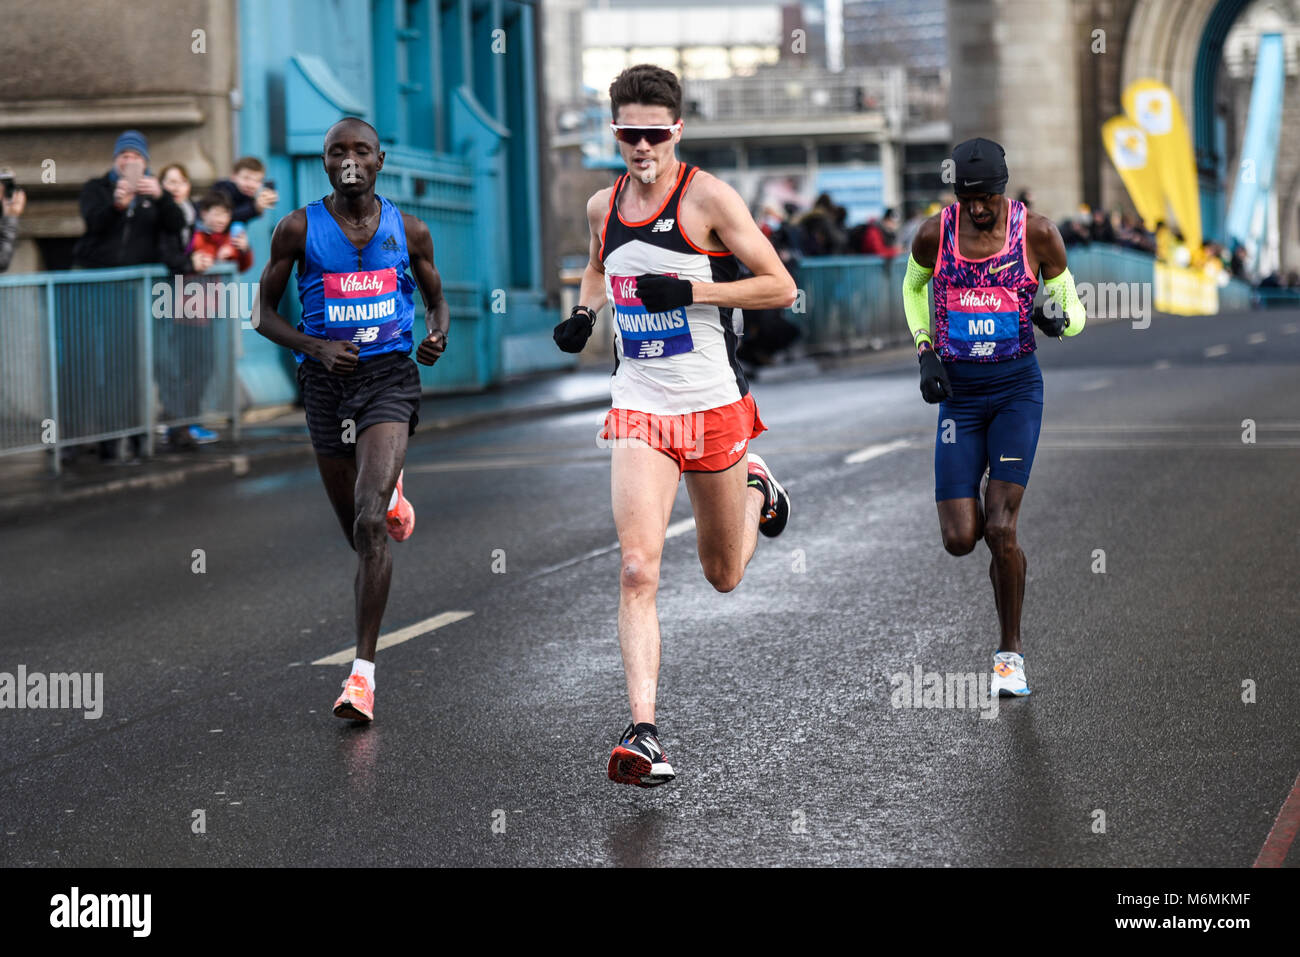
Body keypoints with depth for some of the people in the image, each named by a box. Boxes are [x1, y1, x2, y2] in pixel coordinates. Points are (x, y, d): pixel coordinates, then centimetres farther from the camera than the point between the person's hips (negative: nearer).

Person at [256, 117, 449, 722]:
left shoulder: (408, 231, 3)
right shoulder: (298, 229, -1)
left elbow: (436, 299, 17)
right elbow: (264, 313, 4)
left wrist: (438, 337, -6)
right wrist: (318, 348, -13)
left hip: (389, 376, -2)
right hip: (327, 380, 2)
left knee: (370, 524, -19)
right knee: (359, 533, 13)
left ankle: (363, 673, -17)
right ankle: (390, 496, 54)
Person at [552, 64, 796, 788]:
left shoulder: (708, 197, -9)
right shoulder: (603, 206, 6)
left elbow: (781, 288, -10)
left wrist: (690, 291, -20)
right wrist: (585, 313, 7)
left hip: (715, 407, -2)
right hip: (639, 409, 2)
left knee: (724, 575, 16)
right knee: (639, 570, -16)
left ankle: (757, 493, 50)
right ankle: (644, 732, -18)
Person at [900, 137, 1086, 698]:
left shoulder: (1036, 233, -5)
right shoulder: (934, 234, -2)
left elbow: (1073, 308, 5)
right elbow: (913, 286, 19)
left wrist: (1060, 319, -19)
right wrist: (925, 351, 6)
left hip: (1017, 388, -2)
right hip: (958, 392, 2)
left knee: (999, 531, -13)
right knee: (959, 539, -6)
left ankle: (1011, 651, 5)